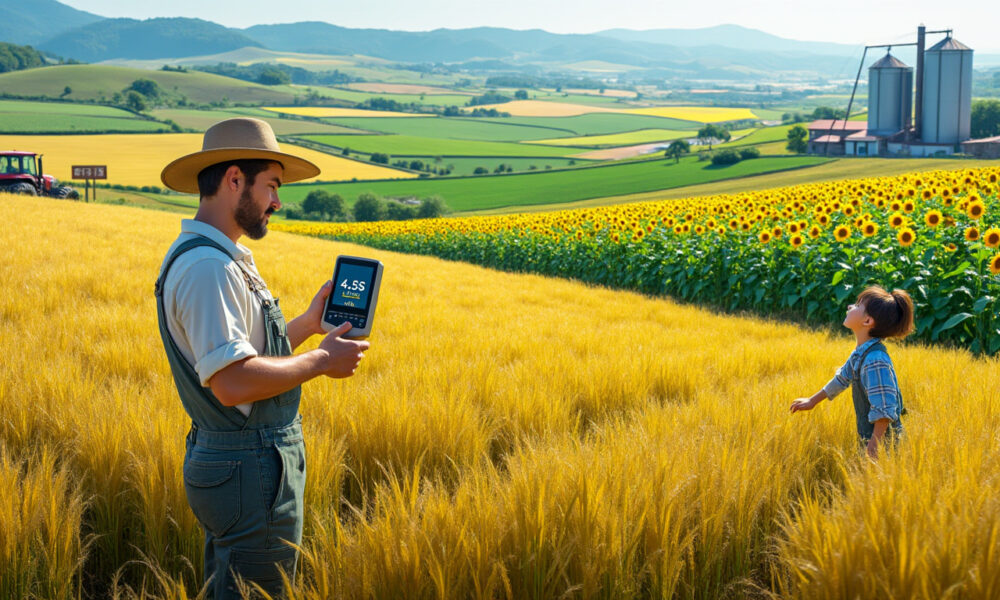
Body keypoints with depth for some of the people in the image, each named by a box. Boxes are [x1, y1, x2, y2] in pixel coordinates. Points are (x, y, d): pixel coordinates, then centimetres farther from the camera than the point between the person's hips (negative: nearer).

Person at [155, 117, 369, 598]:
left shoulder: (215, 257, 13)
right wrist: (321, 361, -17)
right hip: (251, 471, -11)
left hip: (216, 458, 11)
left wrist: (308, 323, 13)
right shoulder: (207, 267, -21)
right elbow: (233, 382, -29)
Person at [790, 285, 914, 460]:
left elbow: (884, 411, -27)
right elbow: (842, 379, 23)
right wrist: (812, 401, 33)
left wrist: (873, 448, -25)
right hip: (869, 437, 9)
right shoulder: (861, 353, 5)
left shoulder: (875, 361, -25)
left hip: (884, 444, -9)